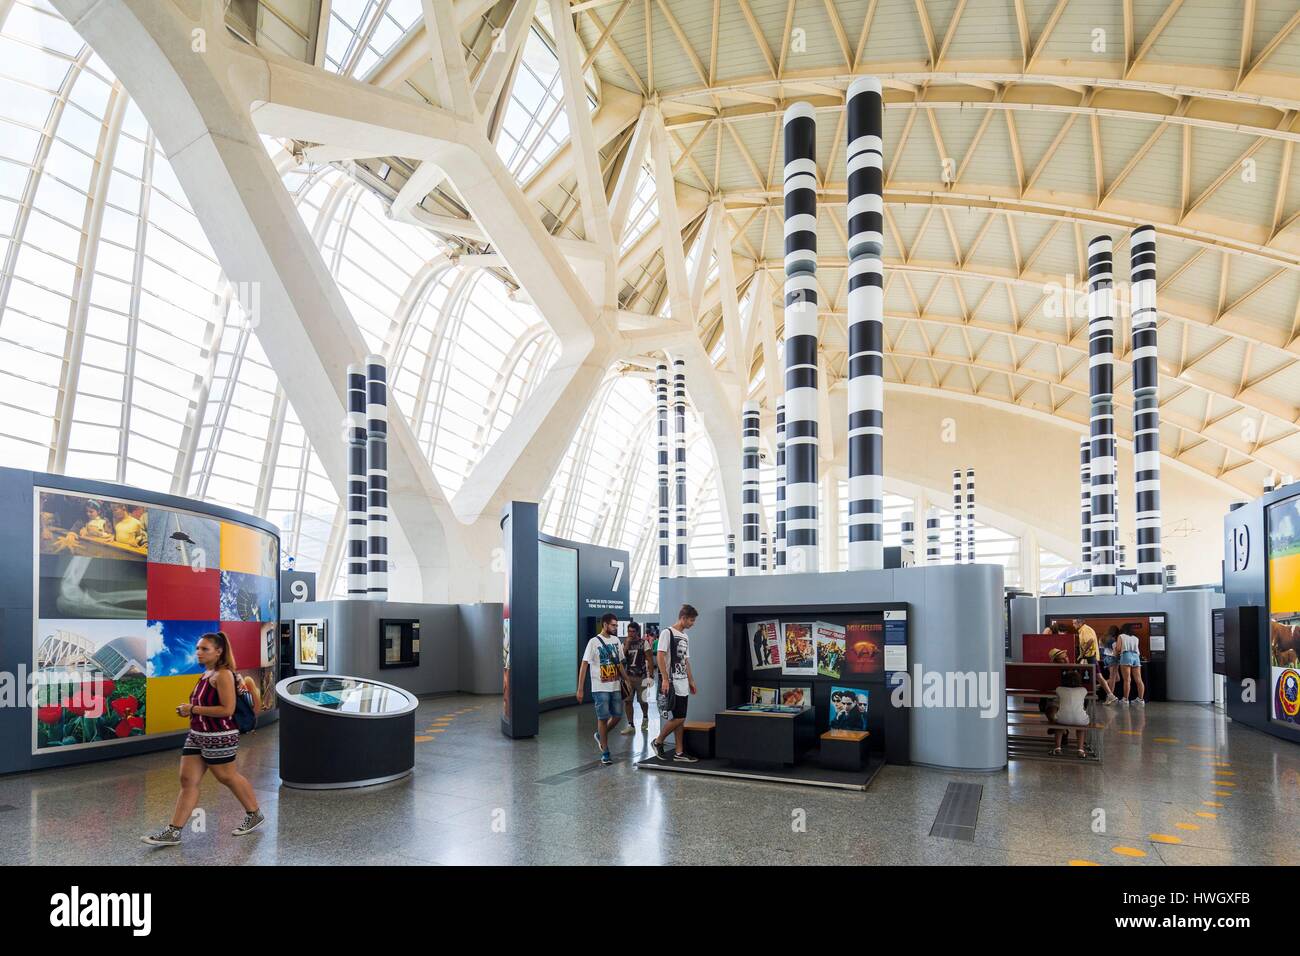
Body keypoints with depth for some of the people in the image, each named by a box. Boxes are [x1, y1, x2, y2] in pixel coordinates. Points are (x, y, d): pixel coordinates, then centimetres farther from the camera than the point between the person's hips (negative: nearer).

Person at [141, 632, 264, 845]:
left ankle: (255, 815, 23)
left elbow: (227, 709, -23)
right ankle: (173, 832, 9)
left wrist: (194, 709, -19)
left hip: (219, 737, -9)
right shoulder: (205, 674, 10)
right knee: (187, 780, 5)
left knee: (227, 777, 6)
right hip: (197, 734, 9)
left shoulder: (223, 675, -17)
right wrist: (187, 710, 6)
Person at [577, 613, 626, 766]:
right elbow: (584, 666, -11)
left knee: (617, 715, 6)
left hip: (615, 687, 6)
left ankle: (599, 736, 32)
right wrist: (580, 689, -15)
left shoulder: (616, 641, 8)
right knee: (603, 718, -2)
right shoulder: (594, 642, -11)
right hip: (600, 688, -6)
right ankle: (605, 753, 9)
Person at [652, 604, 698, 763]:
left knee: (680, 719, 8)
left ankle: (679, 752, 13)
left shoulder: (685, 637, 16)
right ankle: (658, 742, 10)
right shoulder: (667, 633, -9)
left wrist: (691, 681, 18)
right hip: (671, 683, -8)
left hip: (683, 684, 8)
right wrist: (665, 679, -21)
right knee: (677, 718, -8)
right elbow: (660, 656, -15)